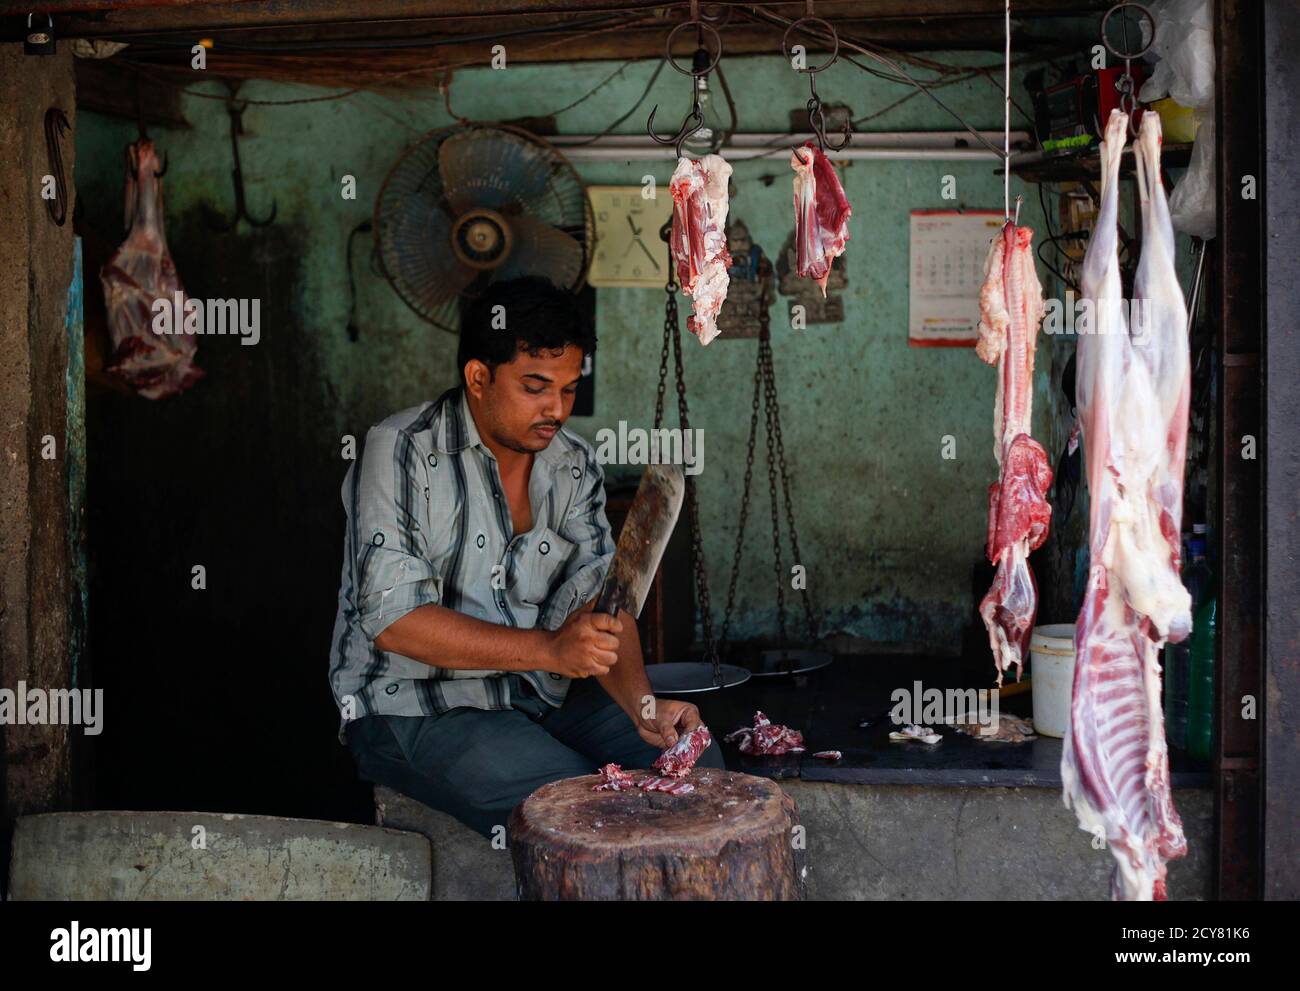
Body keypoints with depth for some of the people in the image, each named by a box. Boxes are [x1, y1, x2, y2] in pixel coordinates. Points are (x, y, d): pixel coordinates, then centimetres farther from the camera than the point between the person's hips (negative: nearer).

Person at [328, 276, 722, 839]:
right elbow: (394, 619, -20)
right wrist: (548, 650, -28)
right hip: (414, 708, -6)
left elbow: (597, 599, -1)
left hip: (544, 692, 6)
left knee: (696, 766, -11)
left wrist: (641, 702, -21)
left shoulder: (574, 465, 6)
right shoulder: (401, 452, -13)